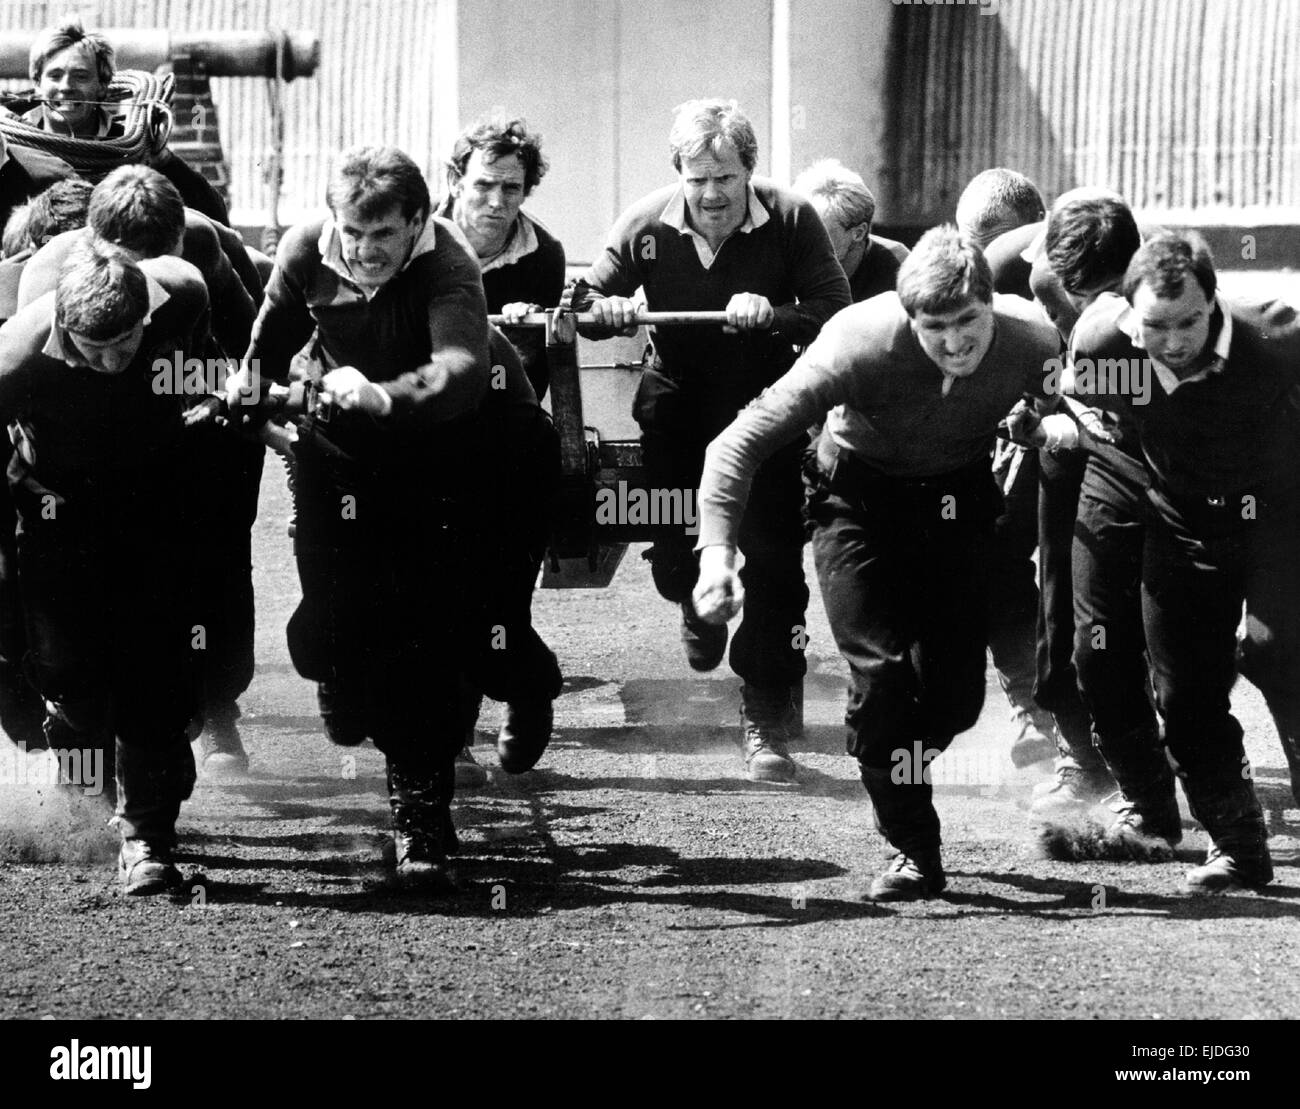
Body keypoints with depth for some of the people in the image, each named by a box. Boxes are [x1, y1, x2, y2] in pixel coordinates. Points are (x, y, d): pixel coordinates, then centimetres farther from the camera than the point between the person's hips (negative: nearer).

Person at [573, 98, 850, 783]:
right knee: (675, 561, 7)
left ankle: (766, 724, -1)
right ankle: (700, 607, 48)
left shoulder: (791, 223, -14)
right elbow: (586, 303, -1)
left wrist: (773, 316, -37)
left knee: (771, 564, -10)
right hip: (677, 410, 2)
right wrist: (610, 308, -25)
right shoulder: (646, 226, -8)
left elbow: (836, 314, -19)